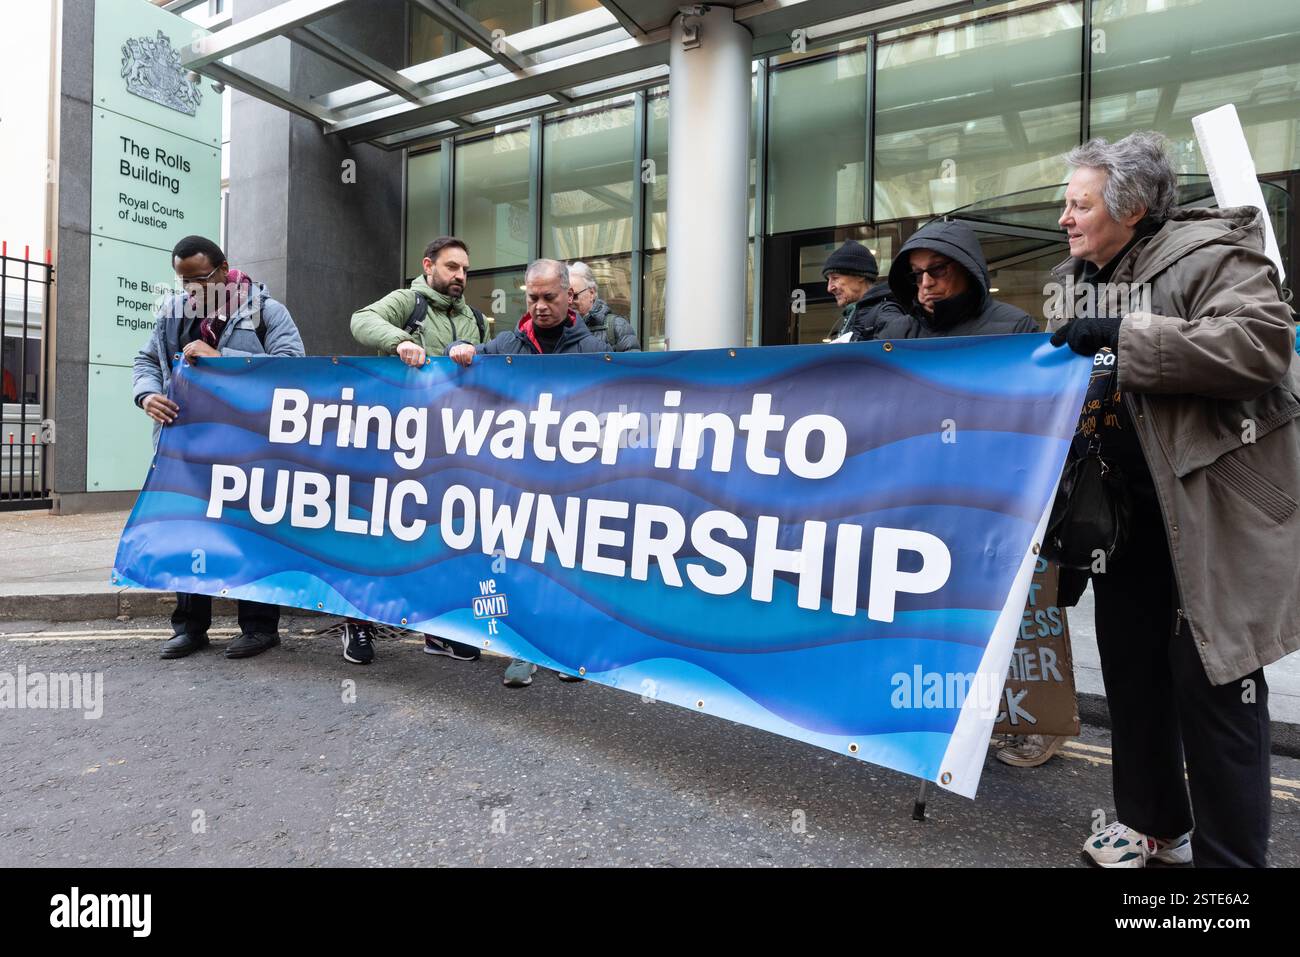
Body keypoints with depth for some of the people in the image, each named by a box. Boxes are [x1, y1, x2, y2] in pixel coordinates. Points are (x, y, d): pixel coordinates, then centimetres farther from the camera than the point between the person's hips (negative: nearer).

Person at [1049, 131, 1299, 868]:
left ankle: (1230, 854, 16)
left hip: (1216, 503, -7)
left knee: (1211, 673, -3)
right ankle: (1152, 820, 32)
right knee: (1130, 661, 14)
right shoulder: (1076, 280, 12)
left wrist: (1126, 335, -27)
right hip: (1127, 503, 8)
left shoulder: (1208, 253, -10)